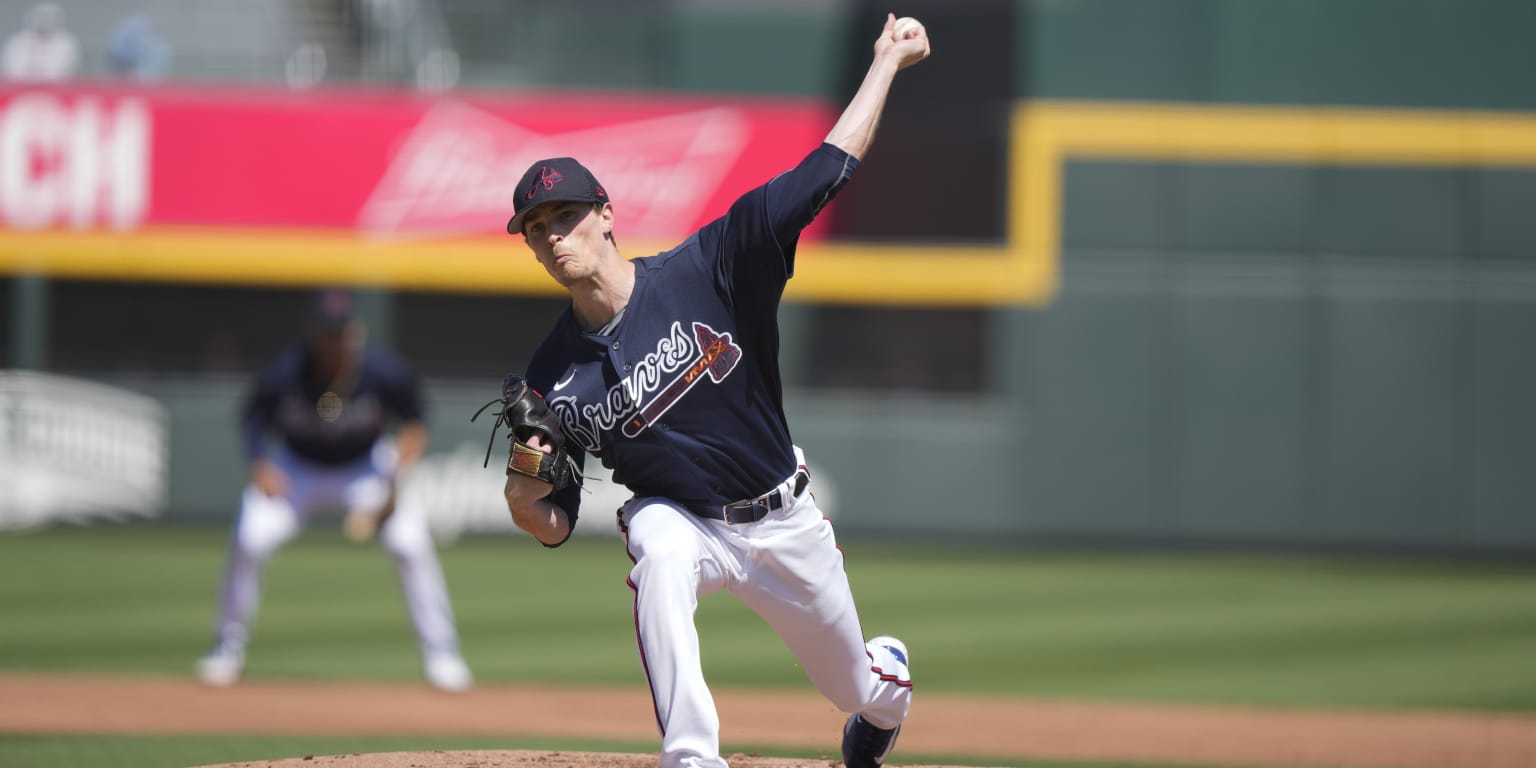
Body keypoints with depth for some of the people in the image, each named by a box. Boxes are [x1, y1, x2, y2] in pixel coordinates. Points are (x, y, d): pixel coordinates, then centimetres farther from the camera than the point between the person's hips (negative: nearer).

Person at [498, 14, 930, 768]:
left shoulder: (704, 269, -21)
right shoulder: (554, 378, -15)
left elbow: (828, 168, -18)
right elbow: (555, 526, -9)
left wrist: (887, 60, -17)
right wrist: (523, 497, -32)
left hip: (783, 521, 0)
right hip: (679, 517, 0)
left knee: (856, 689, 17)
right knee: (657, 551, -38)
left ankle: (886, 677, 58)